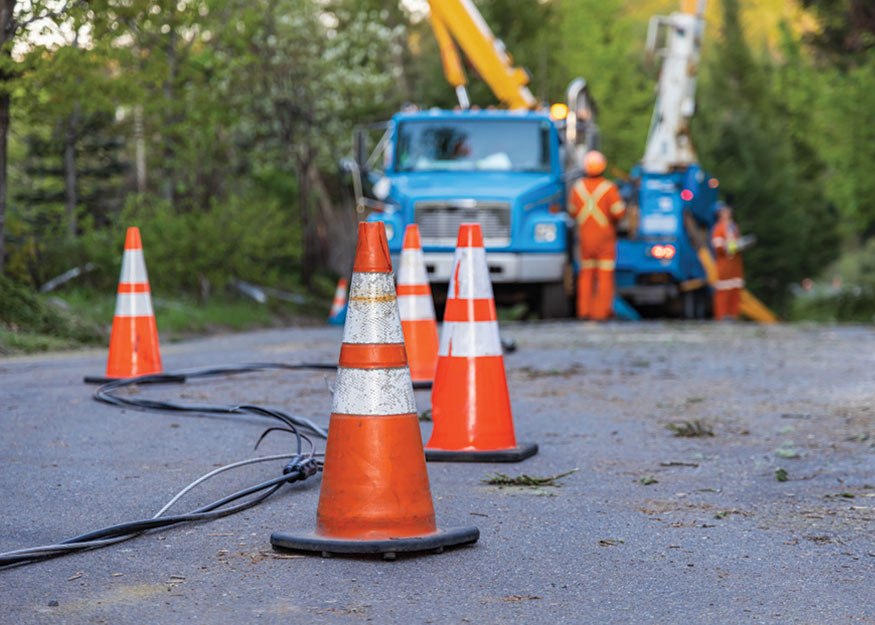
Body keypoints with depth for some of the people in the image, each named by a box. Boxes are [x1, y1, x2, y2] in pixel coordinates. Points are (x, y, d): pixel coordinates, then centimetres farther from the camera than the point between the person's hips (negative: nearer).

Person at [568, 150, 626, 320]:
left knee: (586, 274, 12)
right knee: (605, 275, 1)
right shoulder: (609, 188, -13)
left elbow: (572, 212, 6)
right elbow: (619, 212, -18)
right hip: (605, 236, -3)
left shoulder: (577, 187, -1)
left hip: (584, 236, 4)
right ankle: (601, 311, -3)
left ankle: (584, 310, 10)